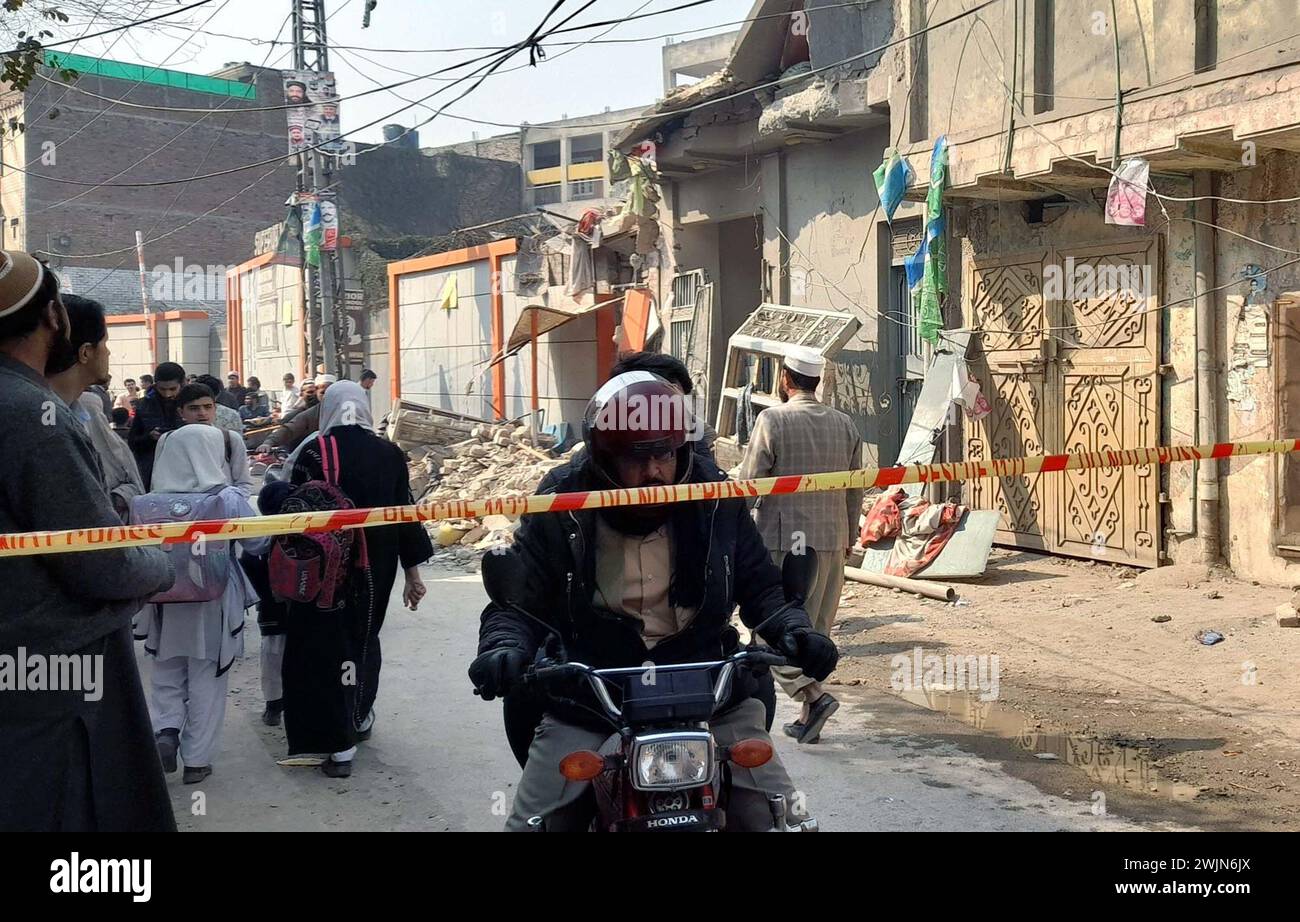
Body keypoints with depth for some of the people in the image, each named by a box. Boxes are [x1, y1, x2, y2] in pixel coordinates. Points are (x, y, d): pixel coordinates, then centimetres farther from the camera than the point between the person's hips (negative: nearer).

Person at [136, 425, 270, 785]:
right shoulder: (229, 499, -13)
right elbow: (257, 543, -3)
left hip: (167, 601, 2)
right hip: (213, 601, -1)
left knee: (167, 675, 21)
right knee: (206, 682, 10)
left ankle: (166, 730, 1)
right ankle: (197, 759, 16)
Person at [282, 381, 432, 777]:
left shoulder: (314, 454, -11)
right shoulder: (389, 454, -1)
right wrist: (412, 572, 8)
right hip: (376, 570, 4)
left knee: (325, 644, 4)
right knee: (363, 637, 24)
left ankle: (341, 746, 1)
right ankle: (360, 717, 41)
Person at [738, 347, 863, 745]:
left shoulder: (773, 420, -9)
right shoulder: (844, 424, 8)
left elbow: (748, 483, -10)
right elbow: (854, 491, 13)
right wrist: (848, 539, 23)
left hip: (782, 541, -6)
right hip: (830, 541, 6)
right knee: (816, 630, 13)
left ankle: (814, 696, -15)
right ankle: (808, 720, 16)